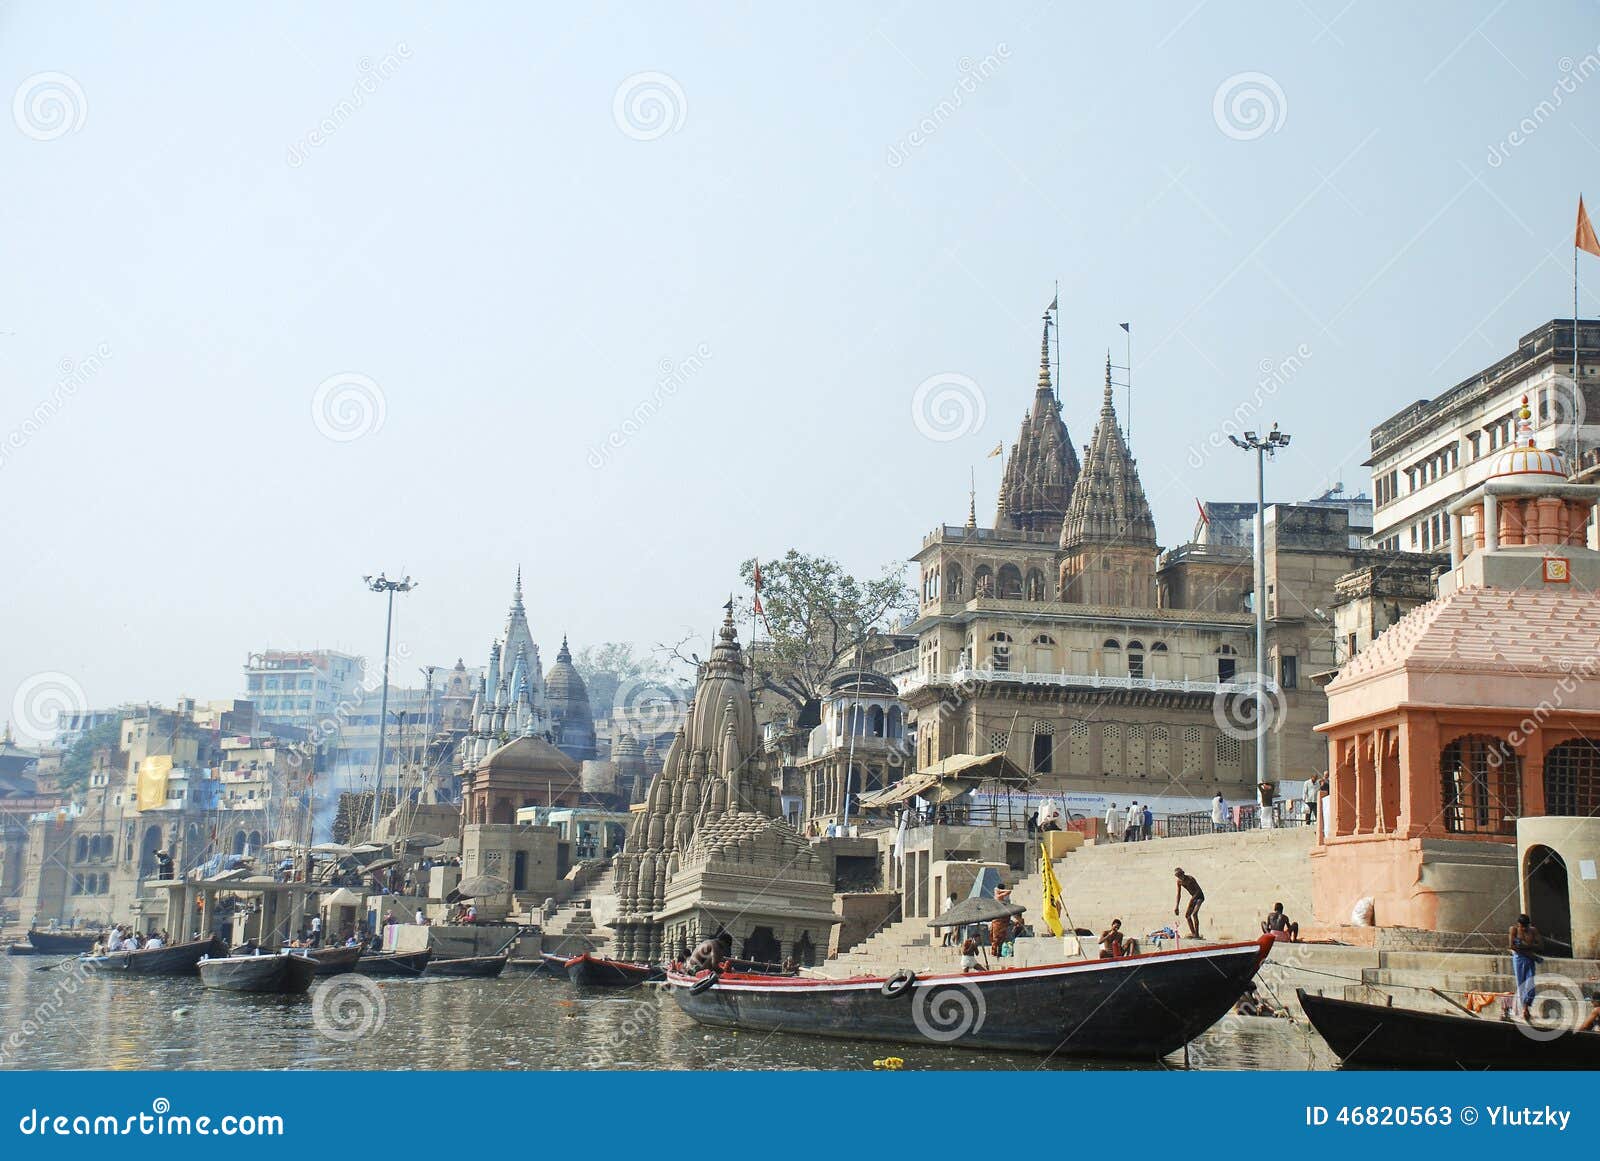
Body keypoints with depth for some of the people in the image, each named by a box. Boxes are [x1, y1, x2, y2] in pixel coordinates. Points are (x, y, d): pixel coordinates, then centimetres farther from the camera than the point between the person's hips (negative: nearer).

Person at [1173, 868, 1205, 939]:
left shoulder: (1190, 878, -27)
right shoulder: (1179, 882, -8)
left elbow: (1198, 890, -28)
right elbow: (1178, 895, -4)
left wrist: (1192, 900, -38)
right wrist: (1176, 907, -12)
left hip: (1199, 896, -7)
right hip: (1193, 897, 7)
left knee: (1194, 914, -22)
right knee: (1187, 915, 2)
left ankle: (1197, 934, -19)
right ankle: (1193, 933, 10)